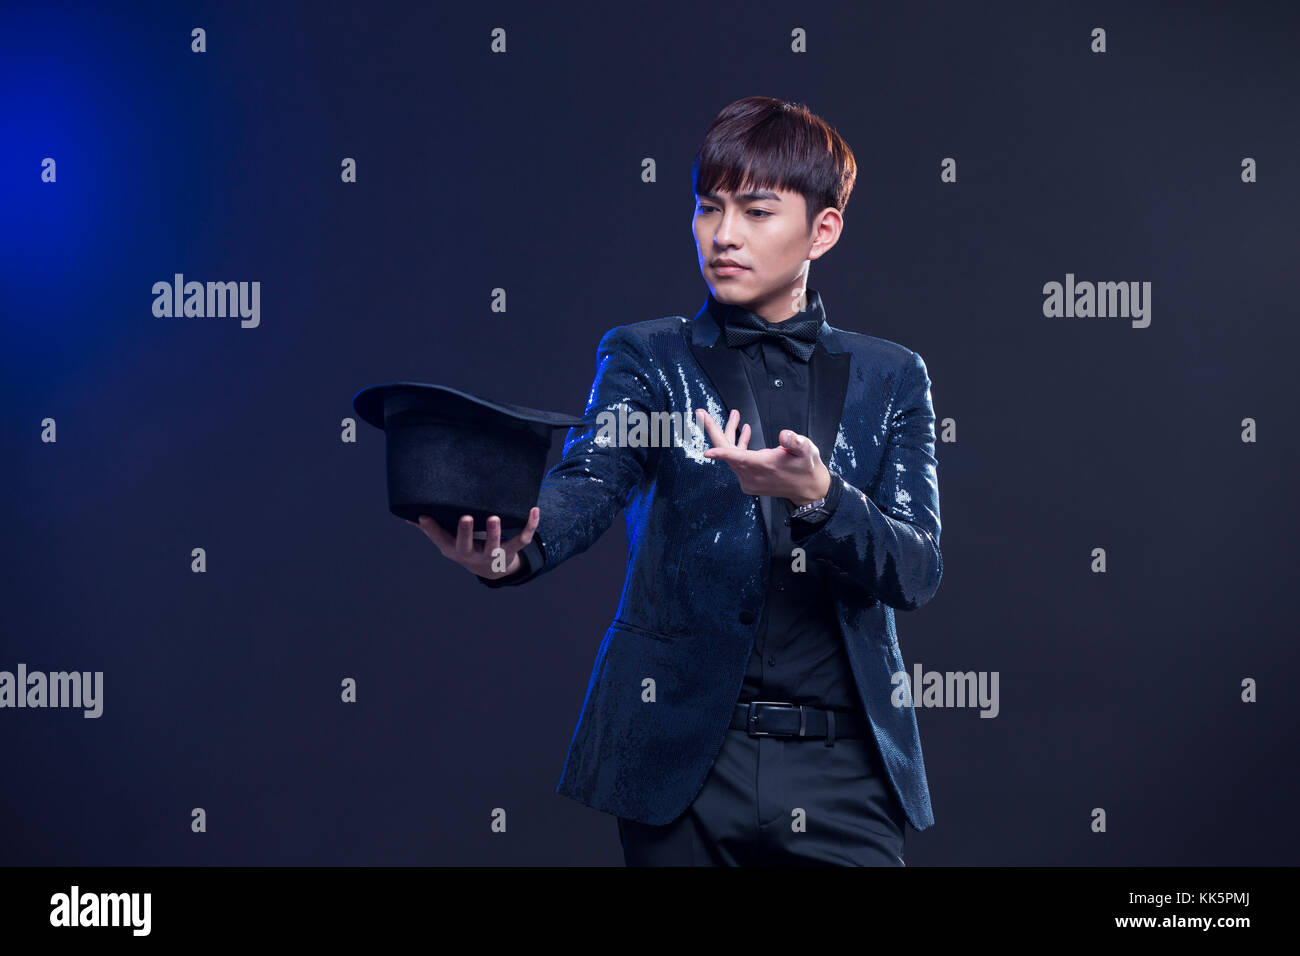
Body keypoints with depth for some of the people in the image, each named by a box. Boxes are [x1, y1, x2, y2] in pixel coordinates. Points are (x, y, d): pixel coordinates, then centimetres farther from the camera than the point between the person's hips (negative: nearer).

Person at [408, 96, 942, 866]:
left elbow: (917, 571, -2)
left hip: (845, 771, 1)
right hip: (686, 758, -1)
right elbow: (591, 480, -12)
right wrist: (513, 550, -34)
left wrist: (814, 495, -21)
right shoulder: (646, 358, 6)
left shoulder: (890, 378, 9)